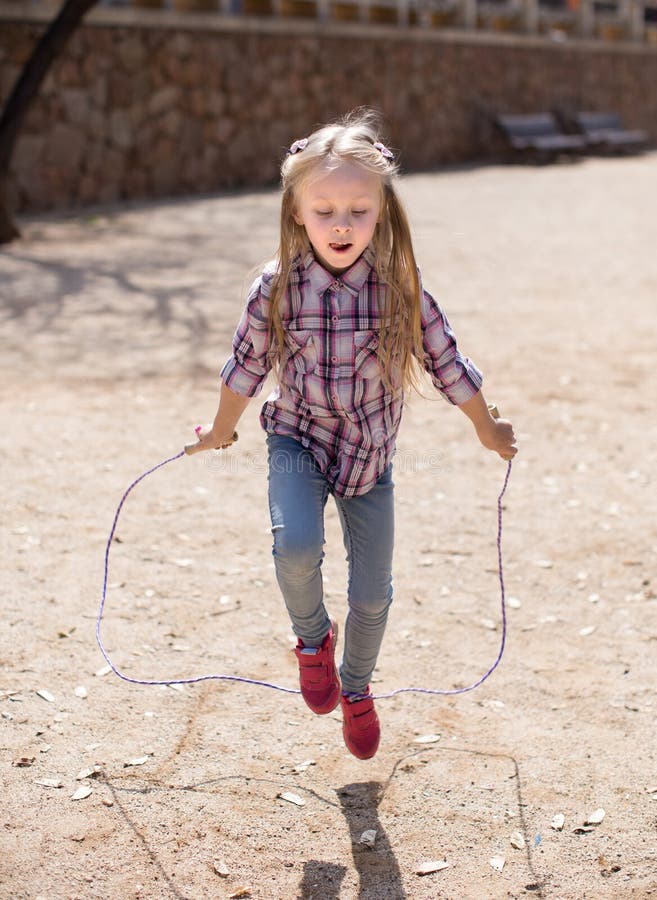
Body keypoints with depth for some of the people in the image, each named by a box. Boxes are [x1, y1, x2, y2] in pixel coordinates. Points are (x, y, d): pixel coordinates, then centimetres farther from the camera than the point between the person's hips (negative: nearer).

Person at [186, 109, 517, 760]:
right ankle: (313, 637, 5)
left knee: (372, 593, 8)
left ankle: (356, 688, 40)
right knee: (296, 546, -29)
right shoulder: (276, 286, -15)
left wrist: (488, 431, 12)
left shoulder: (400, 287, -15)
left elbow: (447, 363, -1)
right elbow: (248, 364, 3)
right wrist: (221, 431, 17)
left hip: (372, 457, 1)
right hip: (298, 442, -1)